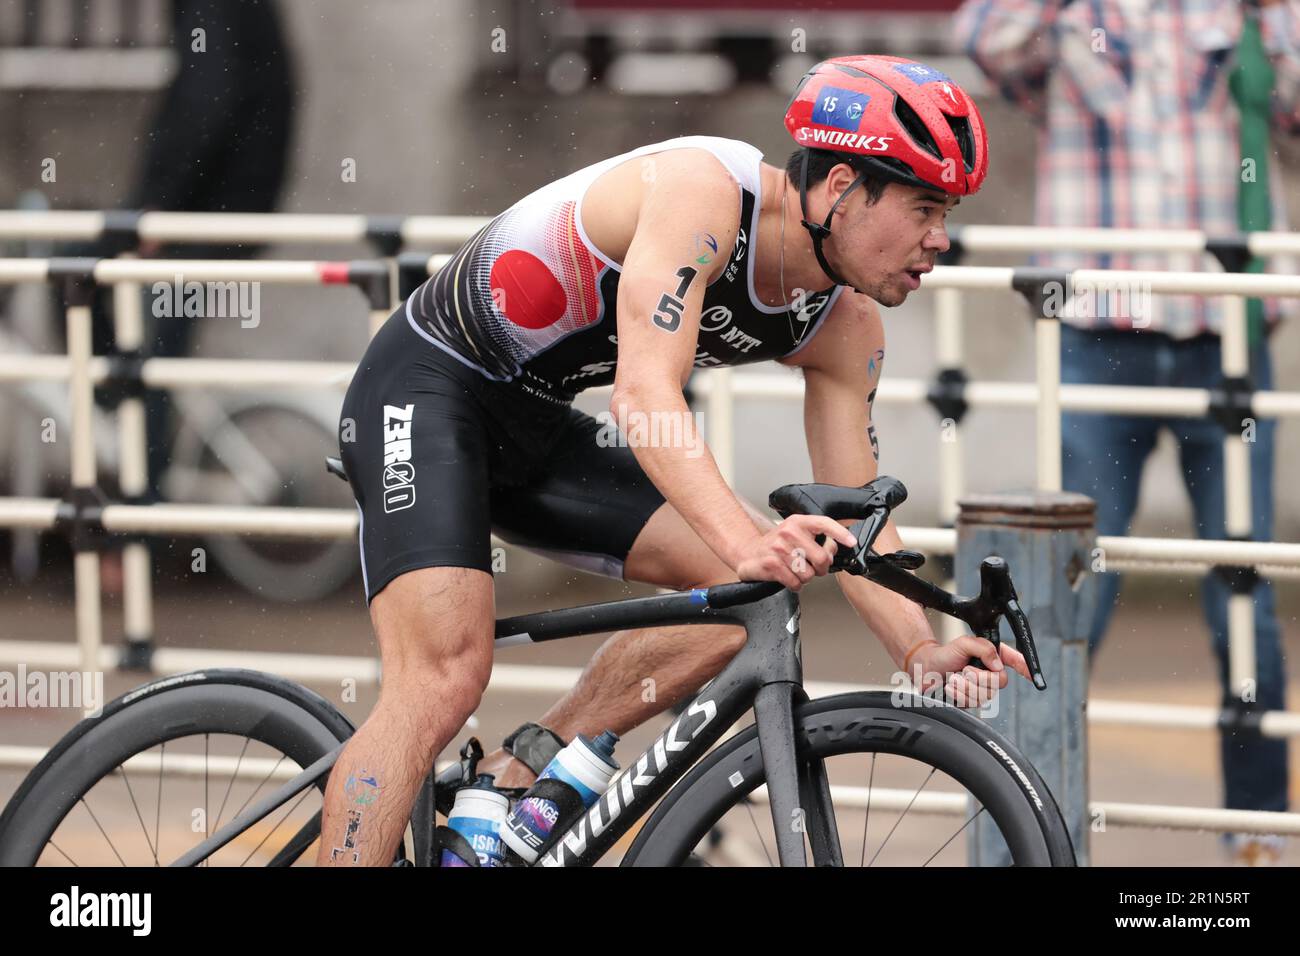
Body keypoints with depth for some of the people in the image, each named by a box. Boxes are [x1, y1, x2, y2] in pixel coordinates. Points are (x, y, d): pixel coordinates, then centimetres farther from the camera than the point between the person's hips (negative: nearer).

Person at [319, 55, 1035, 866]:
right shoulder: (704, 190, -27)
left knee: (759, 578, -7)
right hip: (430, 387, -8)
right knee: (446, 678, -25)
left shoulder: (845, 333, -3)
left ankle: (517, 777, -2)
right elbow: (646, 391, -38)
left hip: (536, 430, 8)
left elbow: (855, 519, -2)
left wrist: (922, 652, -21)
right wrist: (748, 542, -51)